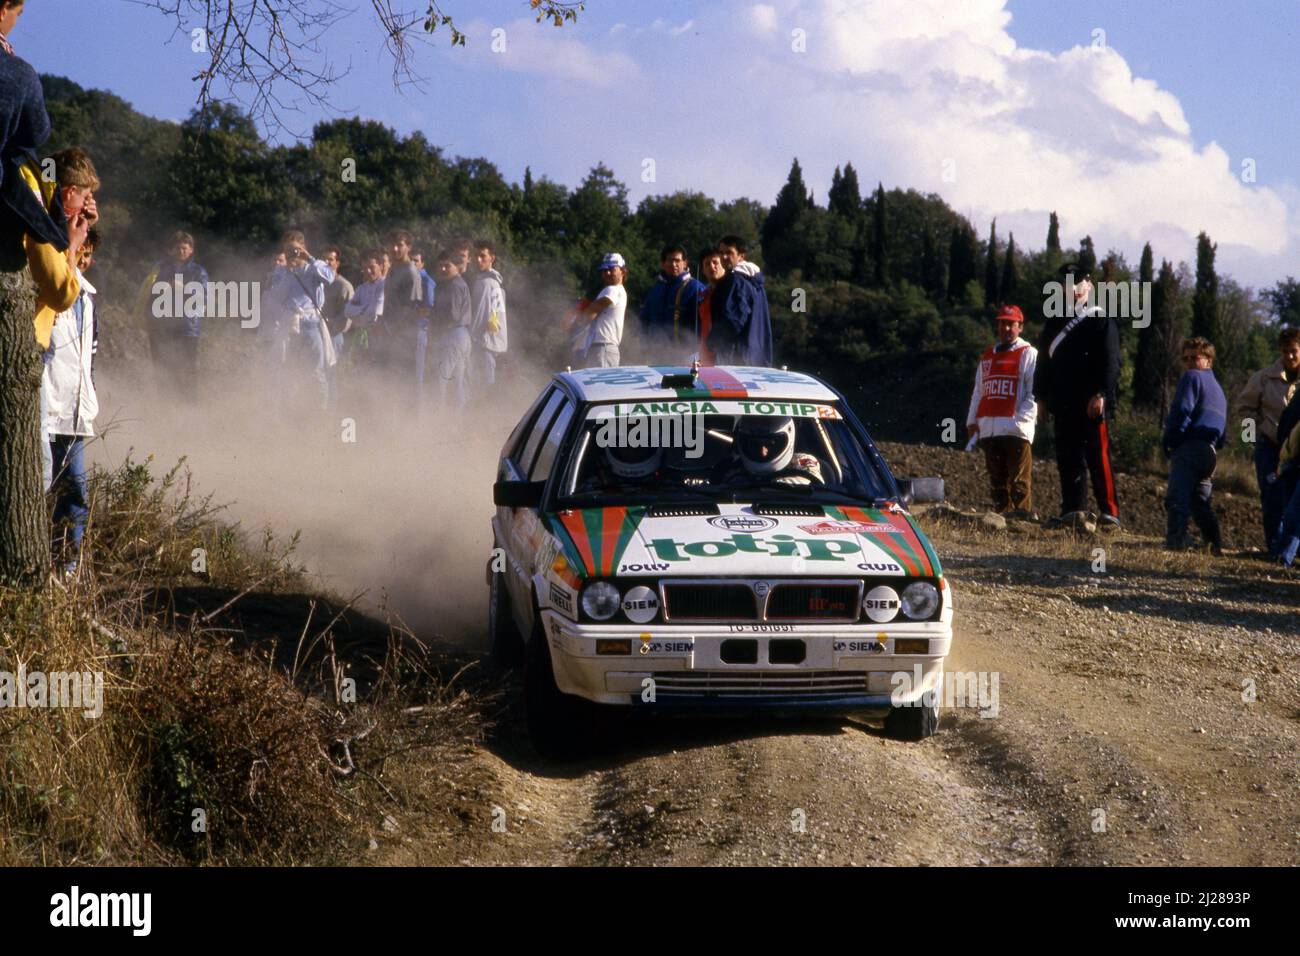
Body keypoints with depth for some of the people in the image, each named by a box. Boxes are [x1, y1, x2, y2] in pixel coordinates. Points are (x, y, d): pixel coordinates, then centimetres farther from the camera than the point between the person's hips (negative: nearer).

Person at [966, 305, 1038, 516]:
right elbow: (978, 392, 24)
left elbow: (1035, 393, -5)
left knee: (1019, 480, -10)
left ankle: (1023, 513, -11)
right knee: (997, 479, 7)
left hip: (1016, 429, -6)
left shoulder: (1028, 354, 3)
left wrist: (1020, 419, -16)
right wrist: (972, 421, 14)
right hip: (989, 428, 6)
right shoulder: (987, 356, 23)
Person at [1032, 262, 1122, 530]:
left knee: (1099, 457, -8)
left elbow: (1110, 362, -6)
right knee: (1068, 458, 6)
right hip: (1064, 404, 6)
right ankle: (1074, 510, 11)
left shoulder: (1102, 320, 1)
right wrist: (1041, 397, 13)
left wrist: (1101, 394, -16)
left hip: (1093, 404, -6)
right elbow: (1044, 360, 20)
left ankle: (1110, 513, -9)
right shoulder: (1055, 322, 18)